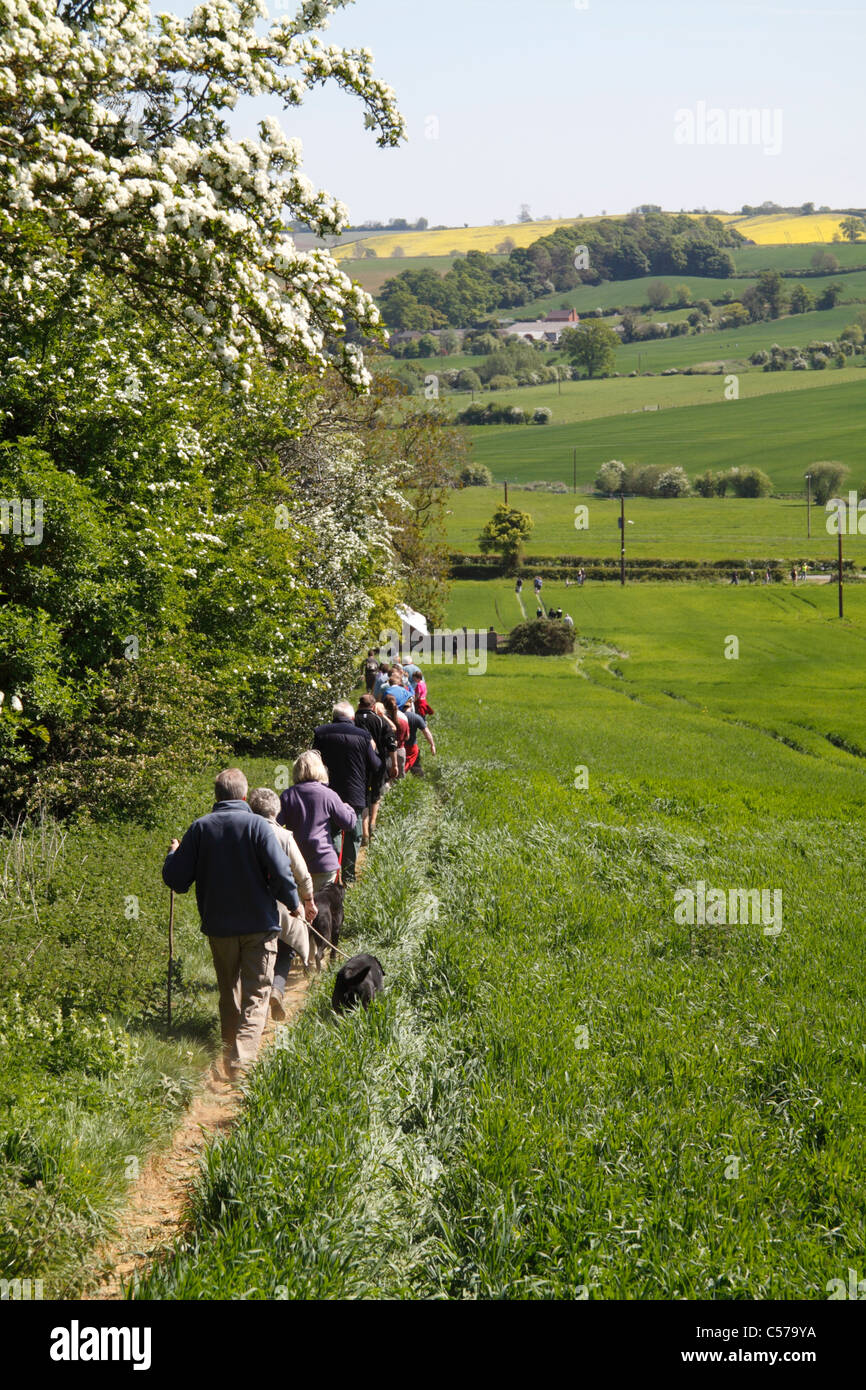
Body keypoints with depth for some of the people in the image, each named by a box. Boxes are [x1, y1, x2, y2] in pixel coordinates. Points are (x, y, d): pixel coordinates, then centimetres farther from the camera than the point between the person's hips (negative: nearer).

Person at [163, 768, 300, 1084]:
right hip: (259, 924, -3)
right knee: (255, 998, 2)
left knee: (229, 996, 19)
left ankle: (229, 1056, 29)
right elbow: (281, 871, -16)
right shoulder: (256, 825, -10)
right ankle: (242, 1061, -14)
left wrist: (173, 854, 18)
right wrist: (293, 903, 2)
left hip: (218, 927, 3)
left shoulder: (200, 828, -3)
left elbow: (175, 879, -3)